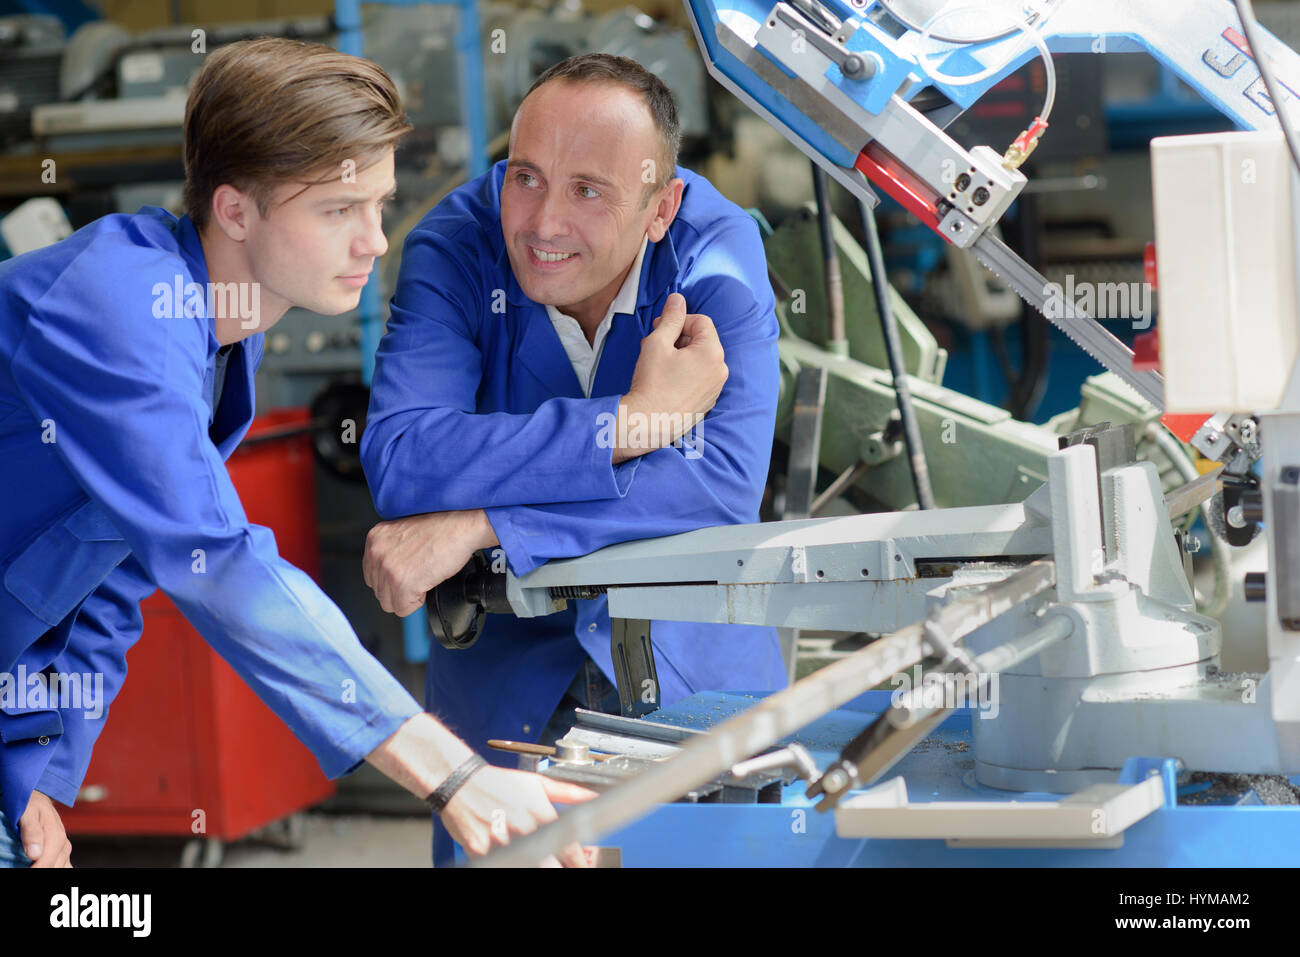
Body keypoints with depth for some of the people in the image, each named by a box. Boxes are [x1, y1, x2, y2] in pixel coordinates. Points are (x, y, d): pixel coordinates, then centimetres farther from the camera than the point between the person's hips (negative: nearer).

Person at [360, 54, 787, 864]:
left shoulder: (719, 250, -17)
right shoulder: (454, 249, -18)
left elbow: (727, 481, -30)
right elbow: (400, 460, -32)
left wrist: (478, 525, -36)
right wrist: (632, 421, -34)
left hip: (691, 655, 0)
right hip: (504, 659, 0)